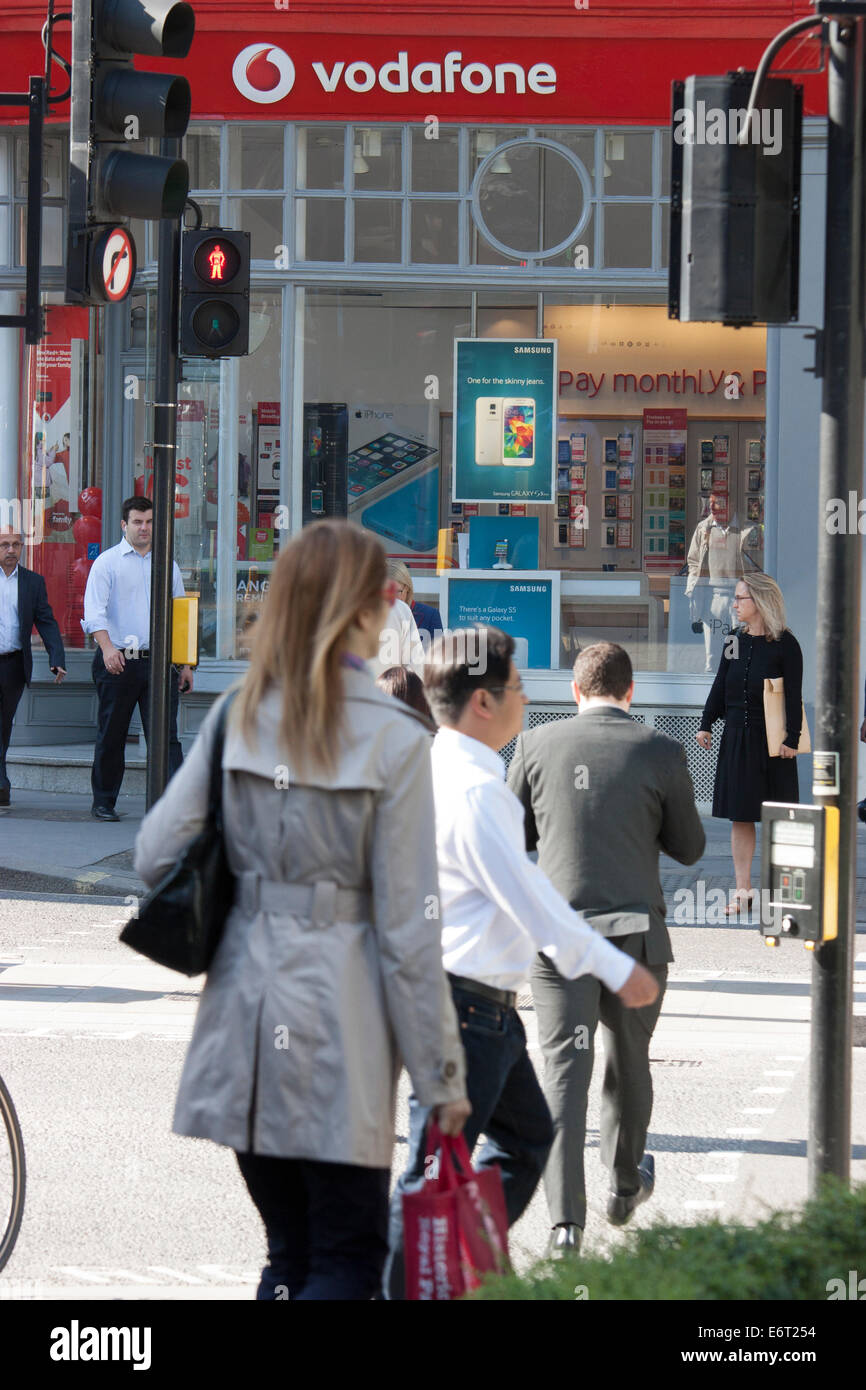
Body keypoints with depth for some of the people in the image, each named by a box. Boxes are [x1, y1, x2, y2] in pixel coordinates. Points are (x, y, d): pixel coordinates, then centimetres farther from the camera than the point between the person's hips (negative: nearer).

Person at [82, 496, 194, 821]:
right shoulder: (107, 562, 2)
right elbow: (94, 610, -10)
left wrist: (186, 664, 12)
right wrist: (107, 647, -26)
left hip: (158, 661, 2)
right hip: (118, 661, -2)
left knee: (165, 734, -7)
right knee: (111, 735, 5)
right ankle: (103, 803, 17)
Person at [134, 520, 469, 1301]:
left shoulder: (237, 720, 3)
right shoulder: (393, 740, -9)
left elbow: (156, 855, 3)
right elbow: (407, 923, -8)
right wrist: (441, 1075, -2)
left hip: (245, 1005, 5)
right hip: (339, 1017, -5)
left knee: (290, 1251, 16)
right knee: (349, 1259, 4)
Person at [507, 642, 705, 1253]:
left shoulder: (536, 746, -1)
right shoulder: (661, 753, -4)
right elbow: (689, 847, 5)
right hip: (635, 931, 0)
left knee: (565, 1069, -3)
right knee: (629, 1062, 20)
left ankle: (566, 1220, -14)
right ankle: (624, 1187, 38)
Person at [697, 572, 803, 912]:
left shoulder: (785, 644, -8)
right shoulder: (736, 640, 8)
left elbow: (794, 696, -9)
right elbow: (720, 687, 14)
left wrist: (791, 739, -14)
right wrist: (706, 725, 9)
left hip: (771, 740, -5)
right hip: (736, 738, 5)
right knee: (740, 816, 5)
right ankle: (743, 889, 9)